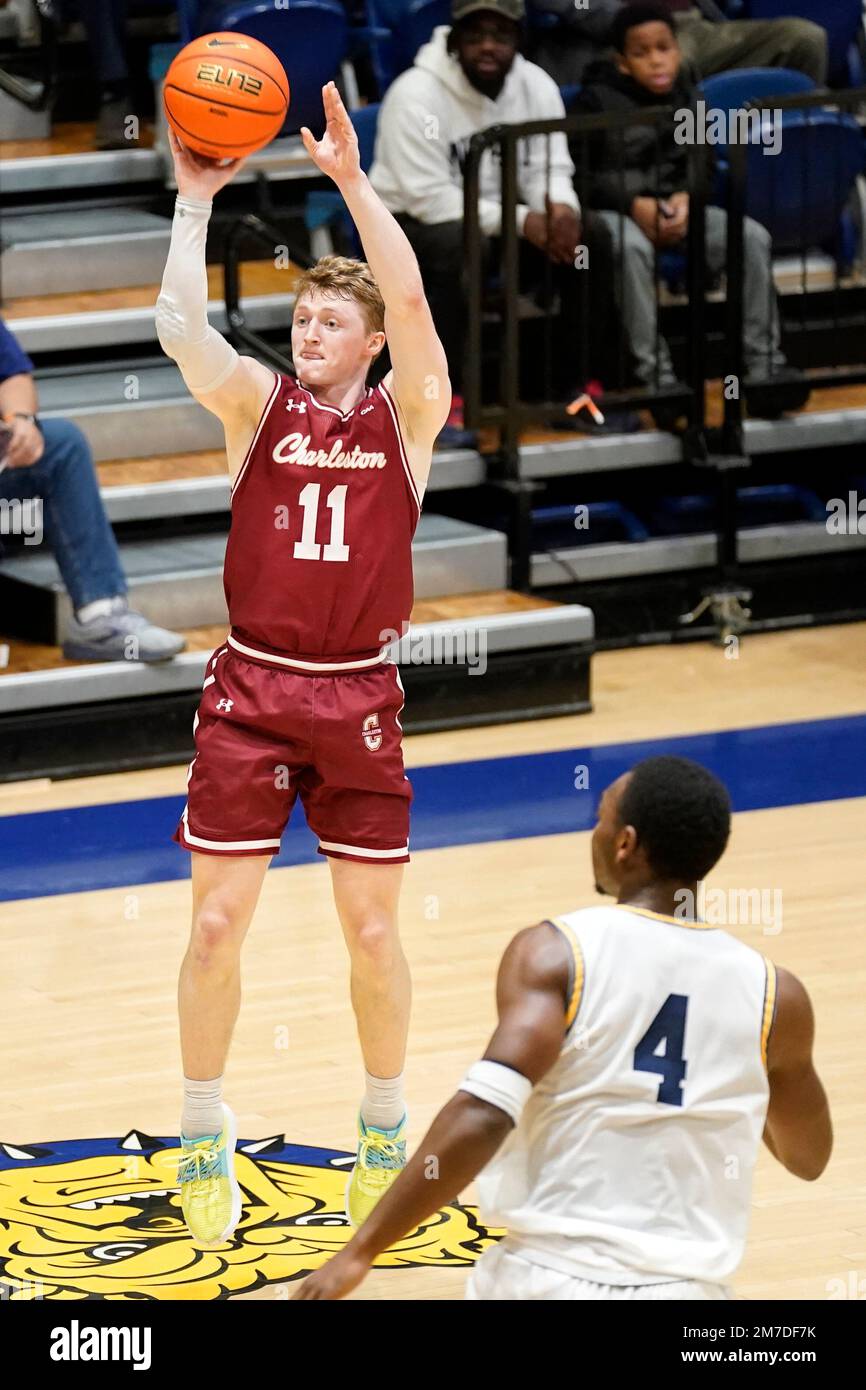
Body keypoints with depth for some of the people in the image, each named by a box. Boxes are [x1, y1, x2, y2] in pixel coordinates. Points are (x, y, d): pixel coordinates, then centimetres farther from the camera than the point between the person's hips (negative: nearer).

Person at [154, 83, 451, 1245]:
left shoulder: (403, 417, 0)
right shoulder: (259, 404, 2)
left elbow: (409, 301, -17)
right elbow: (180, 327, -16)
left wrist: (352, 178, -19)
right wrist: (194, 197, -16)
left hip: (358, 697, 0)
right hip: (251, 690, 0)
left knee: (372, 930, 6)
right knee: (217, 923, -1)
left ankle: (385, 1130, 25)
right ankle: (204, 1138, 14)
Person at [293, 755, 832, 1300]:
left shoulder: (555, 954, -6)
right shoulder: (774, 993, 4)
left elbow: (484, 1114, -19)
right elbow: (810, 1157, 20)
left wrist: (360, 1251, -16)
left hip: (547, 1278, -2)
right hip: (684, 1289, 2)